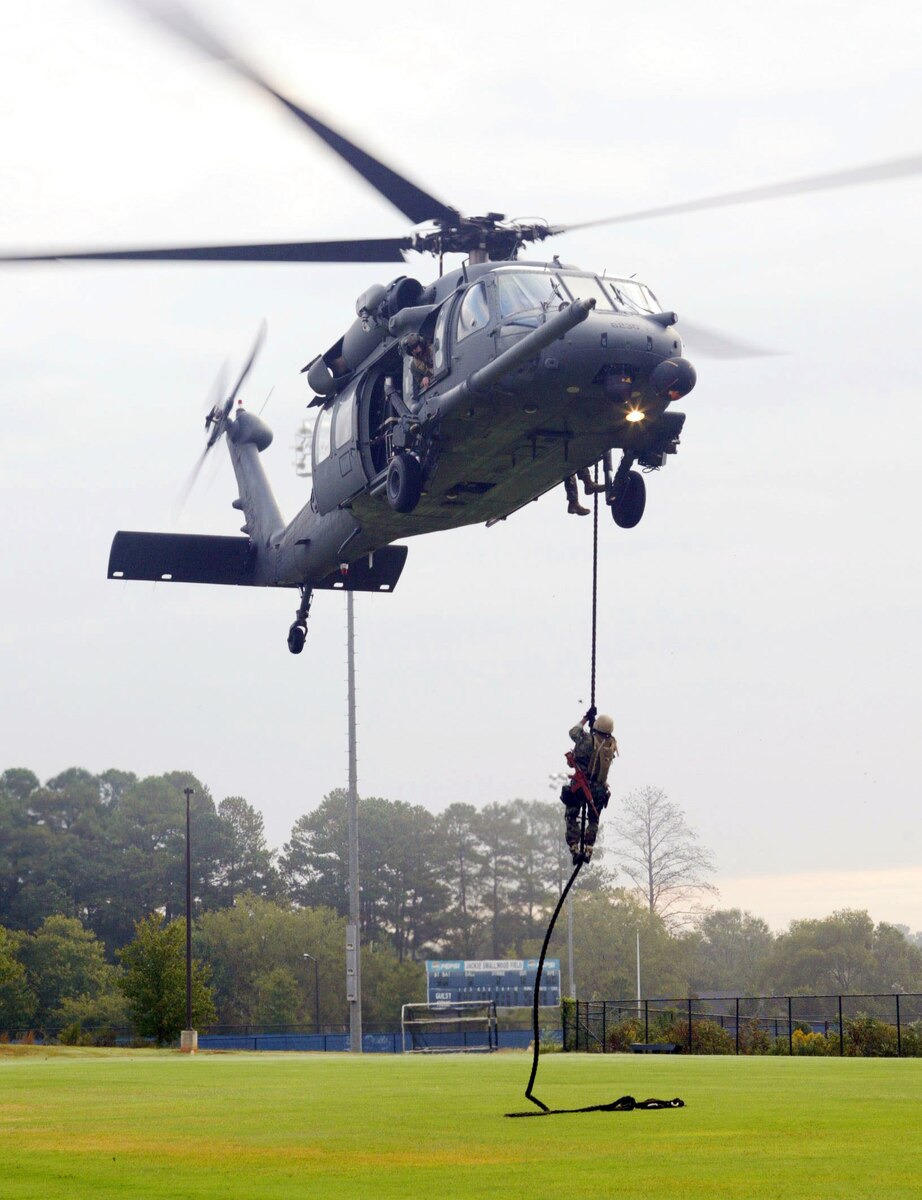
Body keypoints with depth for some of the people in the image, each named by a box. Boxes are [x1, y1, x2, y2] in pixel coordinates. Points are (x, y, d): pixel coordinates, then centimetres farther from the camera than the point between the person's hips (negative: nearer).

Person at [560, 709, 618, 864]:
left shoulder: (588, 740, -19)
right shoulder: (612, 745, -5)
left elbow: (573, 732, 0)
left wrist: (586, 719, 11)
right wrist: (592, 720, 21)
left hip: (579, 787, -4)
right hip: (599, 789, 4)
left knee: (572, 818, 8)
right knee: (593, 820, 19)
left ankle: (575, 850, 0)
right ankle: (588, 850, 11)